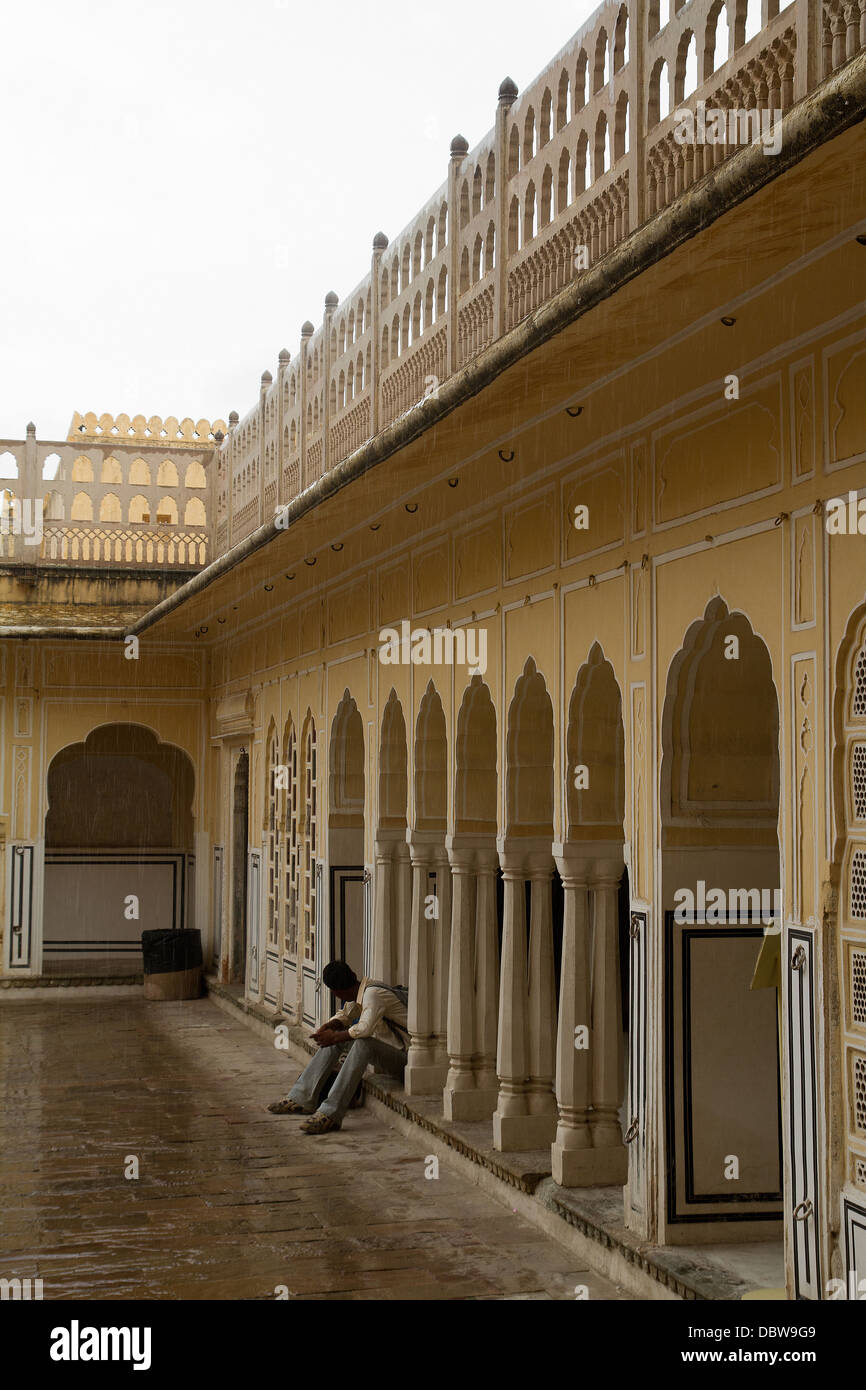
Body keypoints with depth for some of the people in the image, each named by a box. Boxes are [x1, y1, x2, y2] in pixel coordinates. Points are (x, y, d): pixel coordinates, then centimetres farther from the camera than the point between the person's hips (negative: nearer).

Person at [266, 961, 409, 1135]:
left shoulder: (373, 994, -20)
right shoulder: (359, 992, 8)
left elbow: (365, 1028, -35)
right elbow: (344, 1016, 24)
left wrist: (335, 1036, -19)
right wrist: (328, 1027, 2)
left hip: (401, 1057, -9)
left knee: (363, 1043, -34)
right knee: (334, 1038, 6)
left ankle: (330, 1113, -37)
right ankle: (302, 1098, 3)